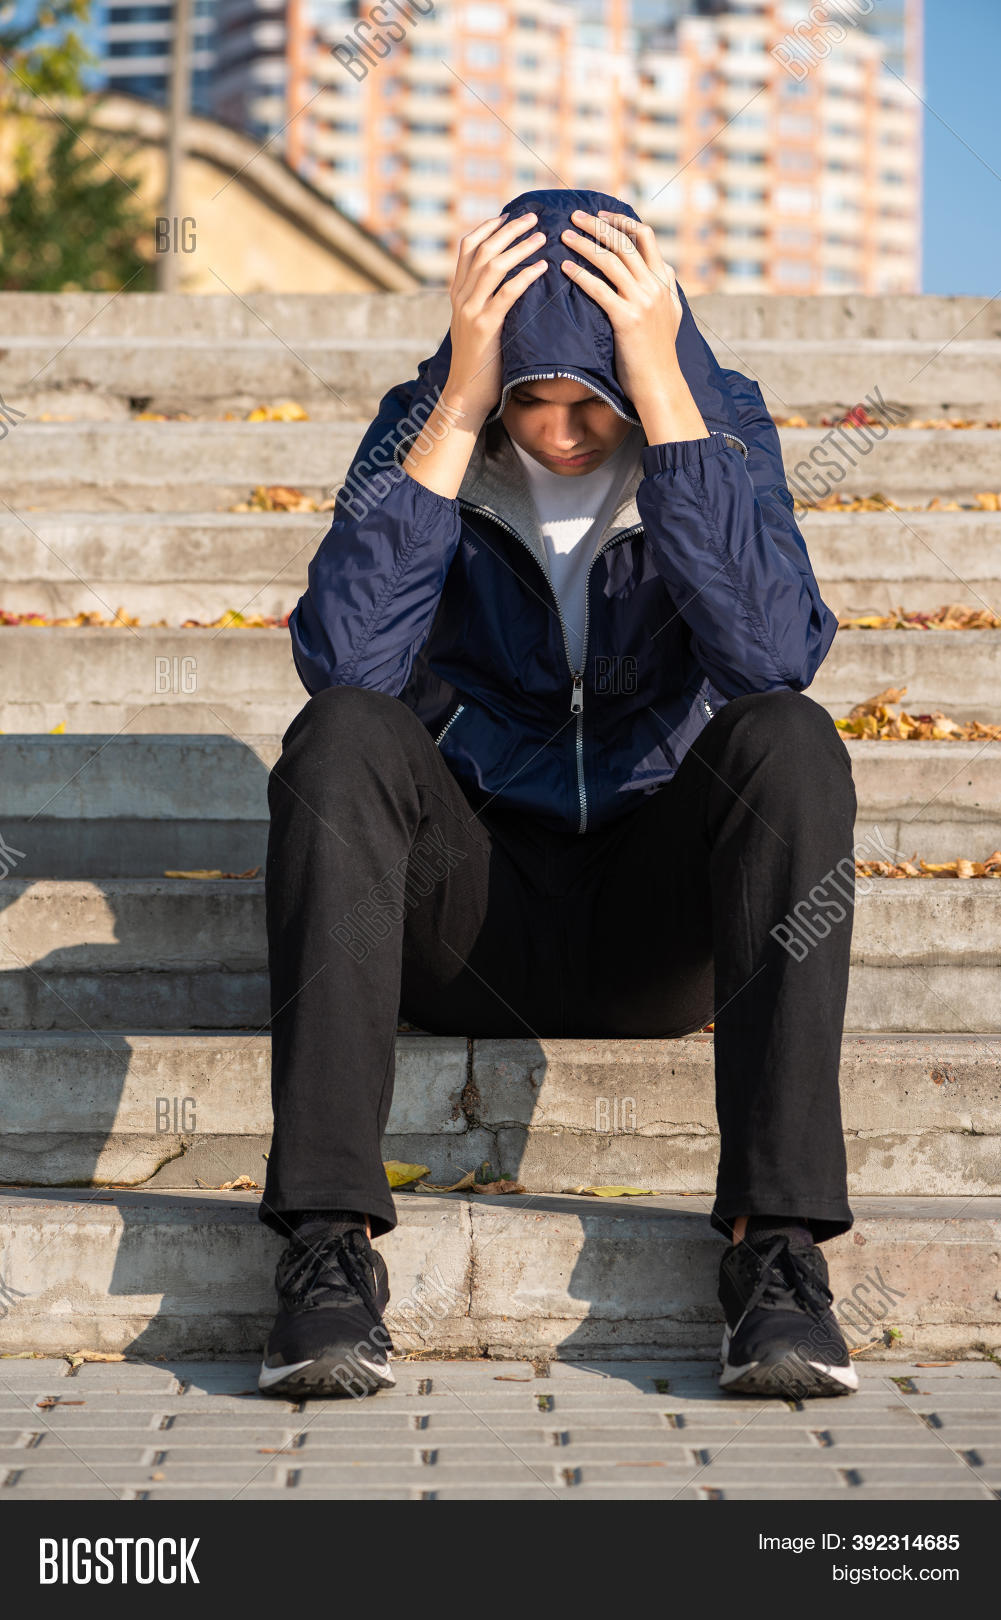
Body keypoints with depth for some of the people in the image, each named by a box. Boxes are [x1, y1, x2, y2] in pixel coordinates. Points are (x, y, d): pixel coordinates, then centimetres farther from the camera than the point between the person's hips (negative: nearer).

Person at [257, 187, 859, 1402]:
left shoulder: (722, 423, -5)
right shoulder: (424, 426, -5)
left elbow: (771, 655, -24)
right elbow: (344, 662, -22)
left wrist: (661, 392, -27)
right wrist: (460, 407, -25)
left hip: (659, 923, 0)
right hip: (470, 912, 0)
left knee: (789, 741, -28)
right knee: (341, 737, -28)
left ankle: (777, 1240, -33)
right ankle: (329, 1238, -35)